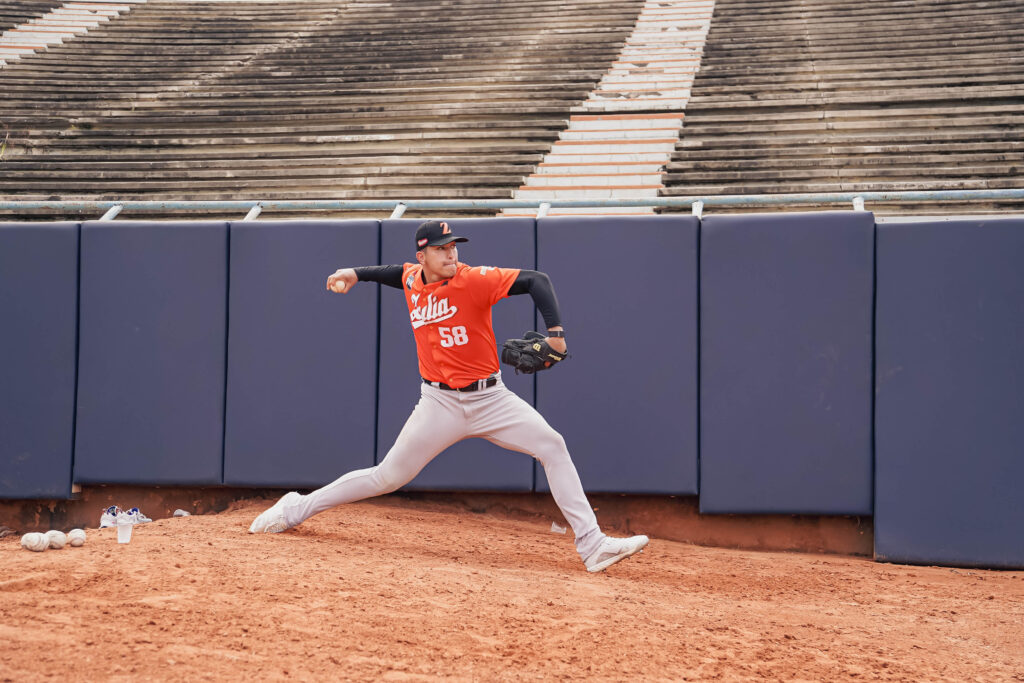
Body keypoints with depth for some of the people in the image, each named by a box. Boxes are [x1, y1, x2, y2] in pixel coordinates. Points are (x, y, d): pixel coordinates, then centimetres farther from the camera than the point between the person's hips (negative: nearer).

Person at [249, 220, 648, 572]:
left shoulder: (473, 280, -12)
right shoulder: (412, 280, 3)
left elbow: (536, 281, -19)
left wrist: (555, 330, -29)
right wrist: (357, 274, 20)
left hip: (490, 398, -1)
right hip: (440, 404, 1)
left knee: (552, 446, -15)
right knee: (388, 477, 1)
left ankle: (591, 546, -13)